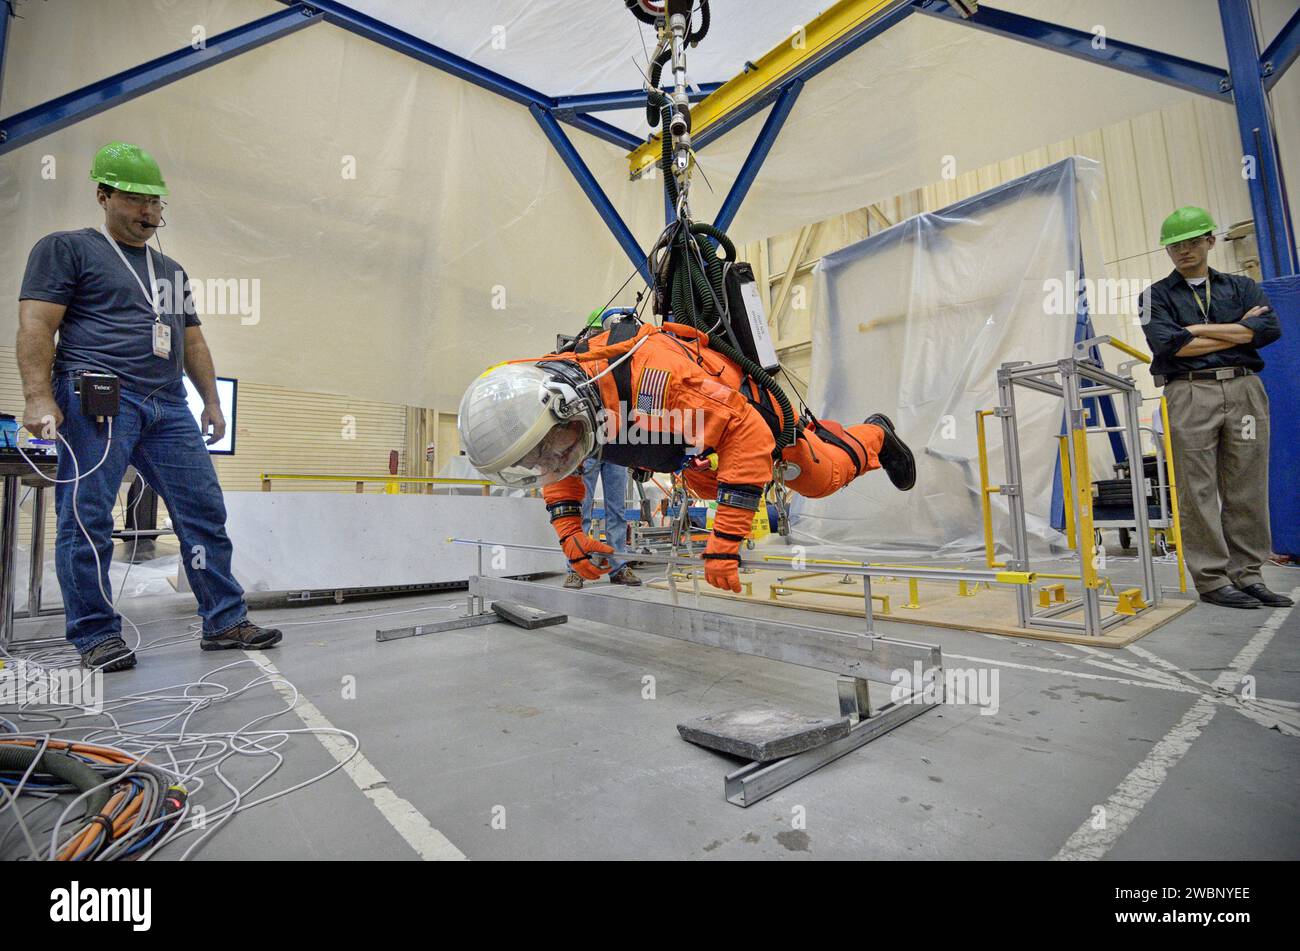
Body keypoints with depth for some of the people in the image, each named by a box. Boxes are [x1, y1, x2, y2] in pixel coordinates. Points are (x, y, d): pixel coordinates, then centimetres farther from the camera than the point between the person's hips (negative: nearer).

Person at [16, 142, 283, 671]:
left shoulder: (171, 270, 27)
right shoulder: (65, 248, 9)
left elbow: (192, 341, 25)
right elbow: (36, 324, -2)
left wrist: (211, 402, 16)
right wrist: (38, 397, -15)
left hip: (169, 407, 5)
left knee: (205, 512, -1)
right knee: (87, 520, -5)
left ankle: (225, 621, 4)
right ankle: (96, 636, 7)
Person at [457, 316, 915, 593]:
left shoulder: (654, 378, -50)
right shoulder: (552, 387, -25)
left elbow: (748, 434, -45)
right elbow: (559, 471, -5)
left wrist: (724, 542, -46)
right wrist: (569, 533, -16)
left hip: (748, 412, -7)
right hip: (696, 432, 7)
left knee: (822, 477, 14)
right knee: (709, 488, 34)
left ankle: (874, 435, 48)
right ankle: (812, 428, 53)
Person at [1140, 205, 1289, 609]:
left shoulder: (1242, 286, 18)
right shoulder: (1157, 295, 10)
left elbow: (1269, 328, 0)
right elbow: (1167, 344, -8)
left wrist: (1199, 330, -5)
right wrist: (1239, 330, -1)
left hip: (1245, 390, 3)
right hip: (1190, 394, -3)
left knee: (1247, 490, 4)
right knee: (1198, 492, -4)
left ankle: (1246, 574, 12)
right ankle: (1212, 579, 2)